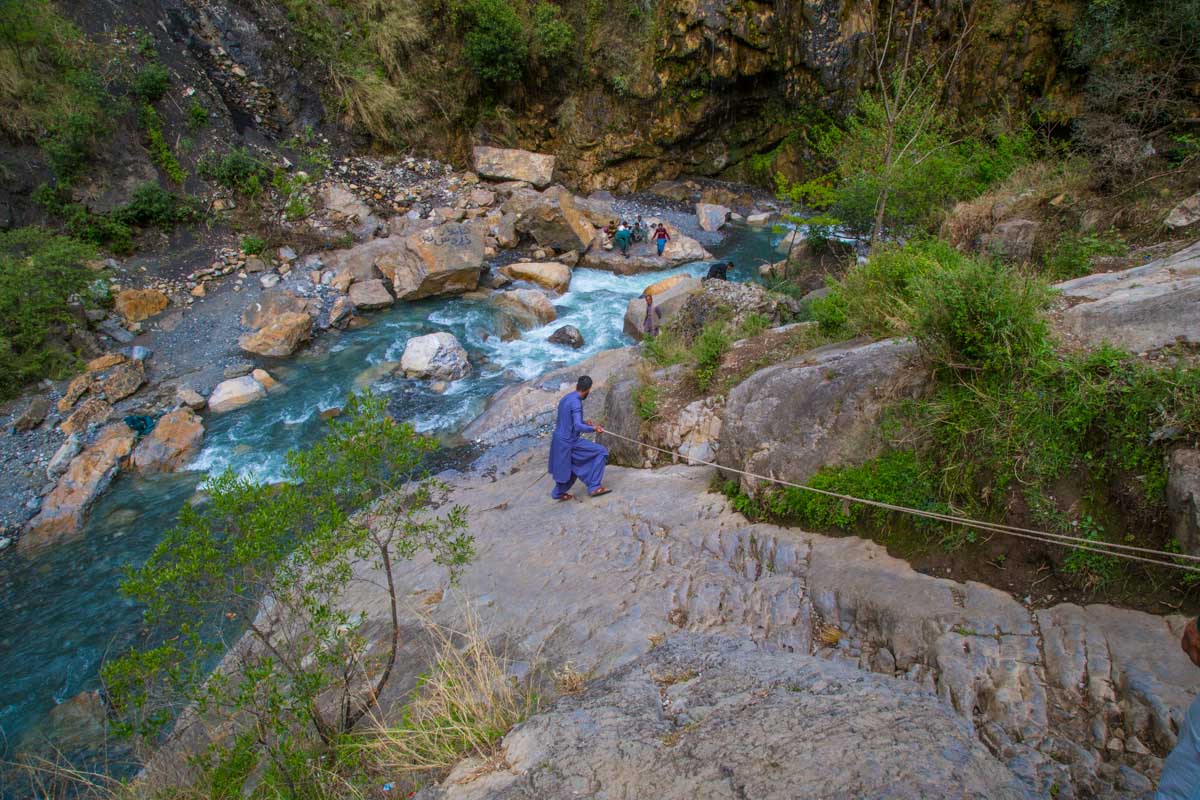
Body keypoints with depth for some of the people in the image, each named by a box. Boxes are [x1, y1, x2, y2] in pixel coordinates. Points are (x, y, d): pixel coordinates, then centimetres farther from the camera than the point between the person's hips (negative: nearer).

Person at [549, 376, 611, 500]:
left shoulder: (566, 398, 8)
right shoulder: (576, 402, -21)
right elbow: (578, 426, -30)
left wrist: (584, 422, 18)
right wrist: (594, 428, -16)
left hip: (560, 440, 9)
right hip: (570, 441, -9)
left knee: (573, 467, 27)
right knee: (601, 452, -2)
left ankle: (559, 493, 39)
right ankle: (594, 487, -1)